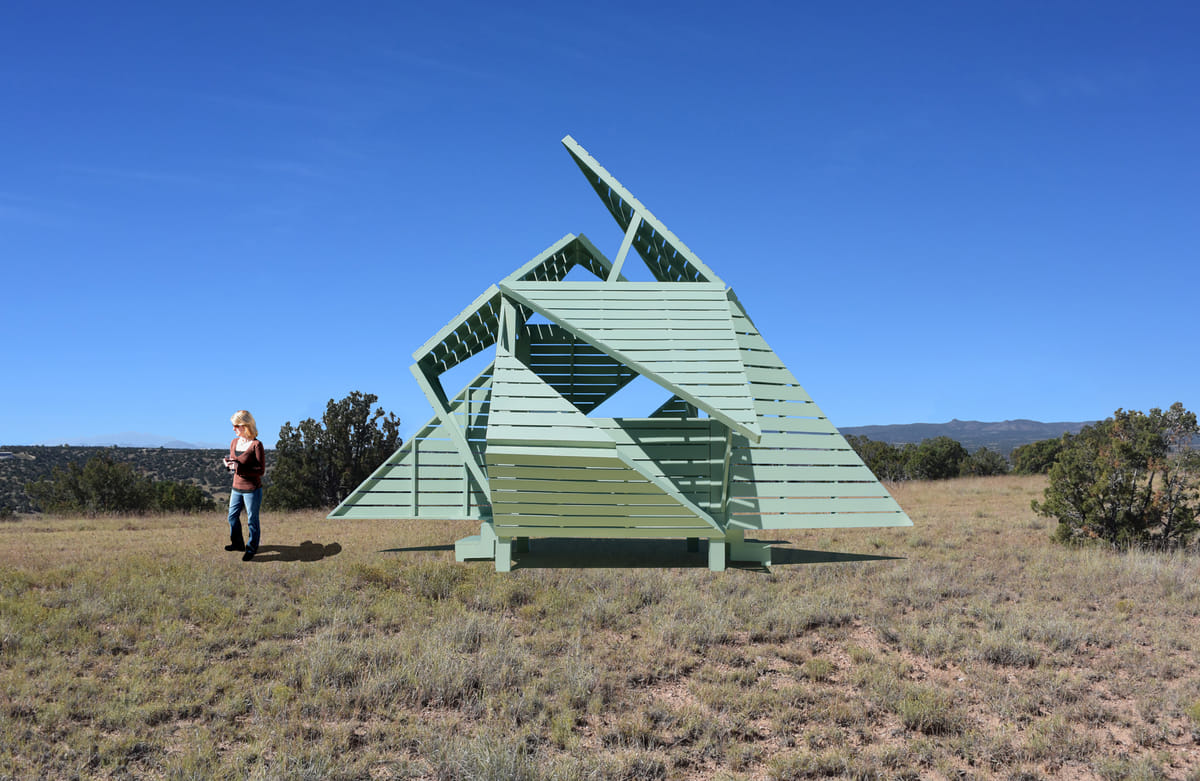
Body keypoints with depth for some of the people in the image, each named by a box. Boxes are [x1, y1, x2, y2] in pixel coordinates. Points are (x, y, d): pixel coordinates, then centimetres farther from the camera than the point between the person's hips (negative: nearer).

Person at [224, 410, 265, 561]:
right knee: (232, 516, 18)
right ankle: (237, 543, 38)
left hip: (252, 490, -7)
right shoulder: (234, 442, 4)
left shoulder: (256, 445, -17)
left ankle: (252, 549, 23)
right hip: (236, 488, 7)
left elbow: (261, 470, -17)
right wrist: (228, 463, -7)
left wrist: (240, 468, -25)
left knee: (252, 520, 6)